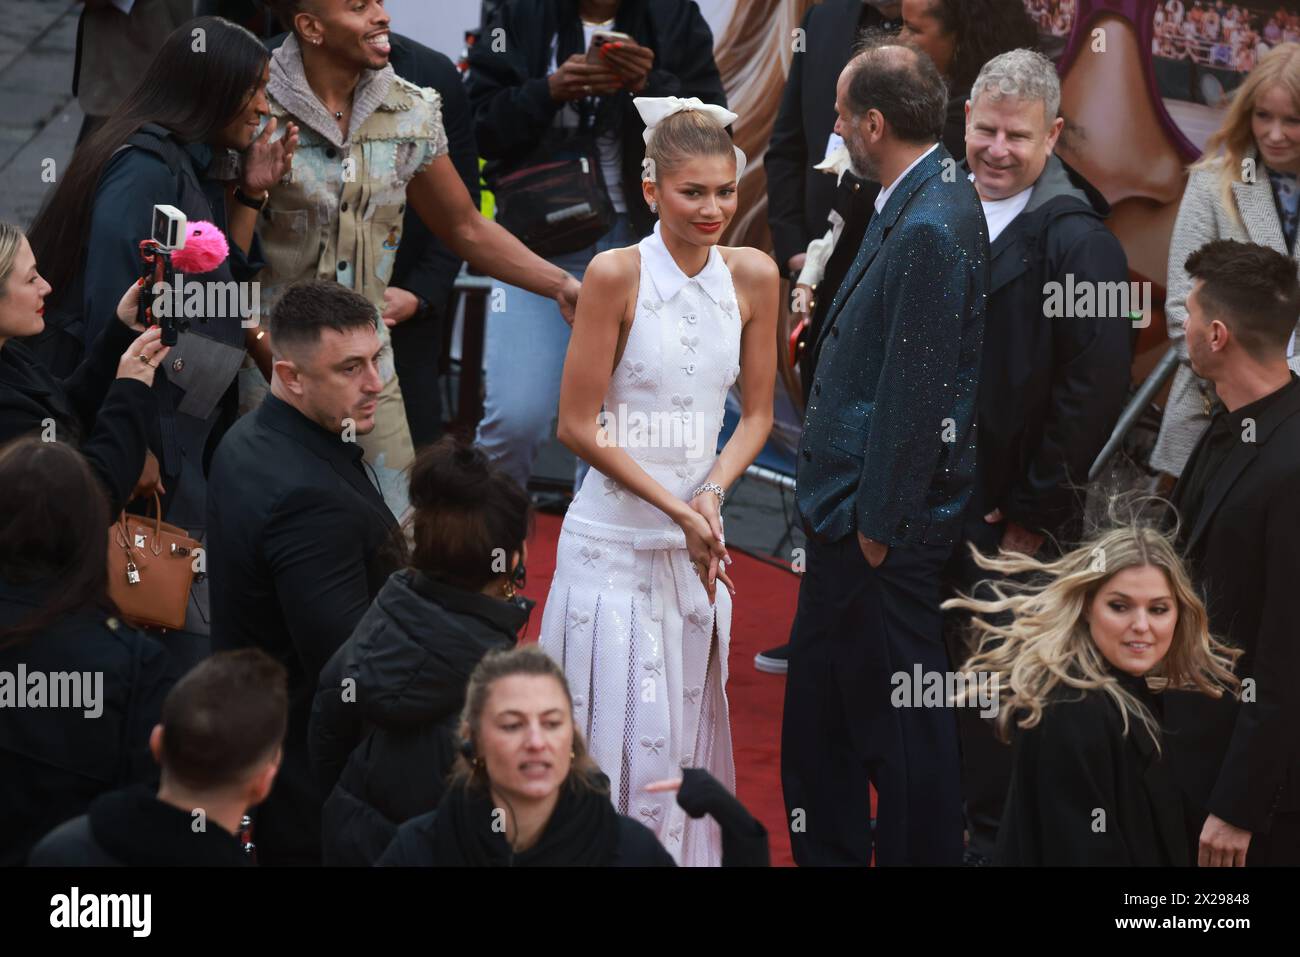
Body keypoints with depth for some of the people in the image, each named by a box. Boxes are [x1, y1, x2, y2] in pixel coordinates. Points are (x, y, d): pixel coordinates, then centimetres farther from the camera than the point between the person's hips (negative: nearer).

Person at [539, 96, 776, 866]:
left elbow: (757, 413, 7)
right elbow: (578, 425, -11)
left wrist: (712, 495, -11)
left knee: (689, 731, 11)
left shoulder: (754, 276, 0)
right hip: (617, 536, -4)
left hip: (700, 541, 4)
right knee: (614, 731, -1)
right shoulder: (617, 275, -13)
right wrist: (677, 510, -14)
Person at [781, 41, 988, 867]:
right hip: (850, 516, 10)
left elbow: (915, 393, -22)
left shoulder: (929, 229, -22)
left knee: (903, 727, 2)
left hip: (885, 525, -10)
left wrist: (878, 524, -17)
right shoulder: (918, 207, 9)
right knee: (817, 712, 20)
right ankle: (827, 853, 32)